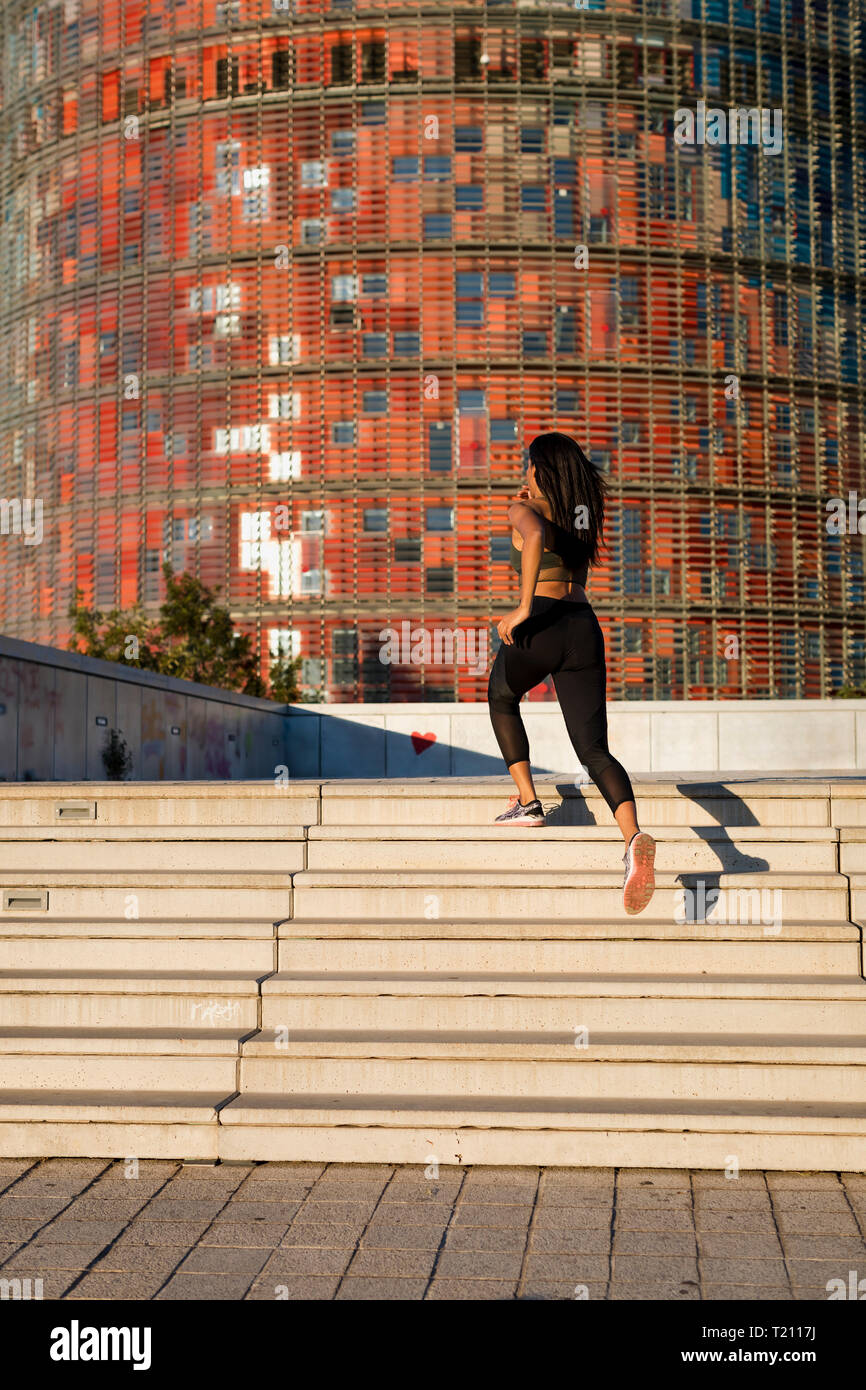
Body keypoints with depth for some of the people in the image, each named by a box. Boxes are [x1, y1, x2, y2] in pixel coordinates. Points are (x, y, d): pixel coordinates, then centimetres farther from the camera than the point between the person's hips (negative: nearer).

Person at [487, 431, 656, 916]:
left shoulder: (526, 510, 1)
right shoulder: (584, 514, 21)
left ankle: (527, 800, 23)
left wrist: (523, 607, -22)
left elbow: (536, 537, -24)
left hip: (539, 626, -4)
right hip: (584, 628, 4)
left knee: (501, 699, 30)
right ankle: (635, 837, -31)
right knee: (595, 750, -5)